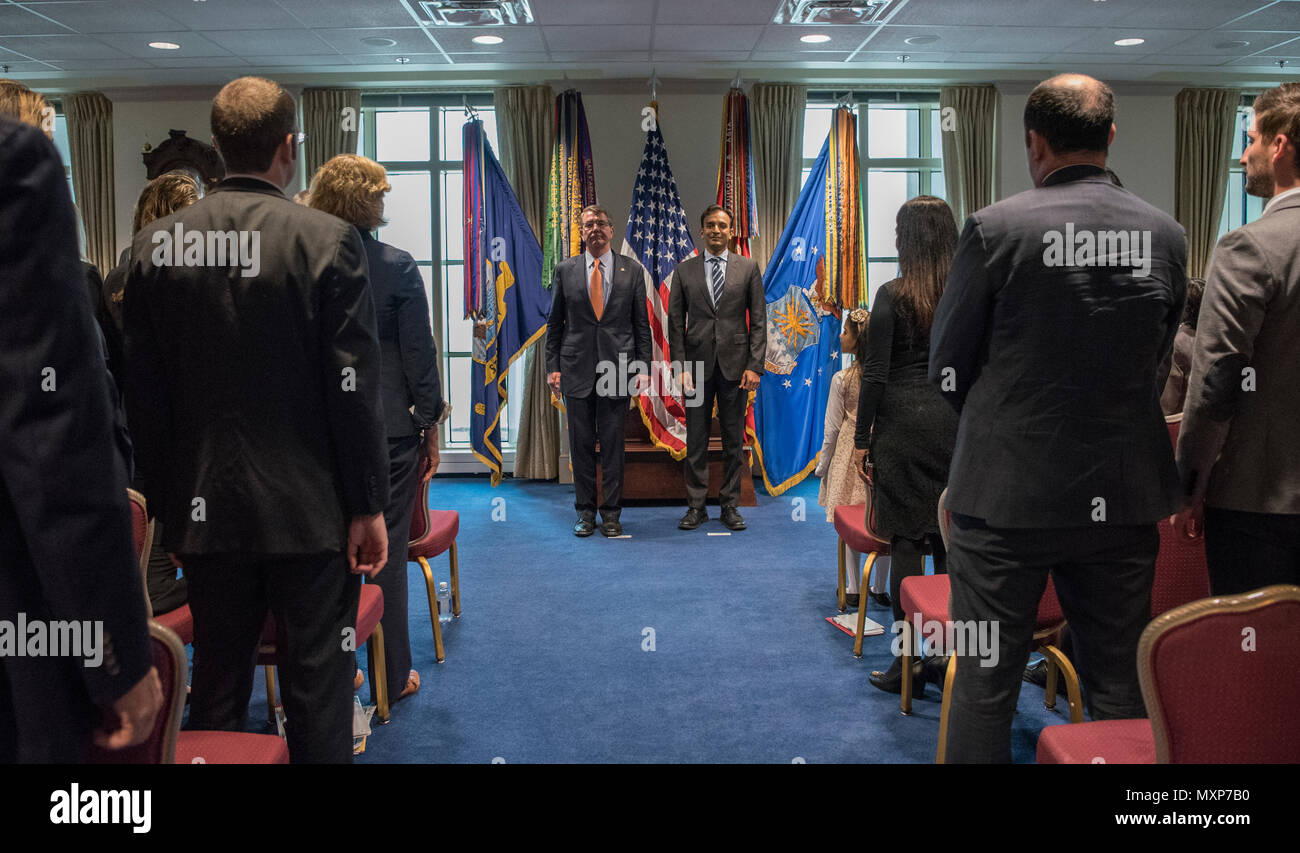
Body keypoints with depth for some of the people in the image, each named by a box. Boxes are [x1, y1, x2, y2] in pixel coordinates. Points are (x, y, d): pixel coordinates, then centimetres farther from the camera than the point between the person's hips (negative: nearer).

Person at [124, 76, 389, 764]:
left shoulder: (155, 244, 1)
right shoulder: (328, 241, -11)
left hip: (205, 509, 4)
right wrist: (368, 506, -5)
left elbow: (143, 394, 4)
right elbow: (353, 389, -12)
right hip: (309, 511, -3)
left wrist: (166, 504, 12)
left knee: (216, 687, 16)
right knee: (316, 693, 7)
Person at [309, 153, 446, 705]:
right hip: (388, 426, -3)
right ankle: (392, 677, 17)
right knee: (386, 551, 7)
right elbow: (419, 354, -9)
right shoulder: (397, 267, -10)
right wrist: (431, 423, 1)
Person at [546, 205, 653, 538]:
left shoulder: (632, 270, 6)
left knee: (613, 444, 3)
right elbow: (555, 323, 9)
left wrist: (643, 367, -1)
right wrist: (552, 367, 2)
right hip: (576, 369, 1)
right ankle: (585, 512, 16)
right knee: (581, 444, 6)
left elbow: (642, 323, 6)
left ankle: (611, 513, 13)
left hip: (617, 368, -1)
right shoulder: (565, 270, 7)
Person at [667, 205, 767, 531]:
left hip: (735, 365, 0)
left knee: (734, 440, 6)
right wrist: (681, 367, -5)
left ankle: (730, 505, 16)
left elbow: (759, 320, 3)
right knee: (696, 440, 4)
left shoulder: (748, 268, 5)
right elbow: (676, 323, 4)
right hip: (698, 364, 0)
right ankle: (696, 506, 13)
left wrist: (755, 366, -6)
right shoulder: (684, 270, 6)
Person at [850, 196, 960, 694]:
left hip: (904, 419, -4)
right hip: (956, 419, 4)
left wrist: (862, 438, -3)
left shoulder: (893, 295, -7)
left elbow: (875, 373, -9)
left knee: (906, 540, 0)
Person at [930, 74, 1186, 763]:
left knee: (985, 686, 8)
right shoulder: (1166, 234, 1)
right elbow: (1157, 364, 11)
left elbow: (947, 368, -5)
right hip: (1125, 495, 4)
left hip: (1009, 493, -4)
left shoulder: (996, 228, -12)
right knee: (1120, 689, 15)